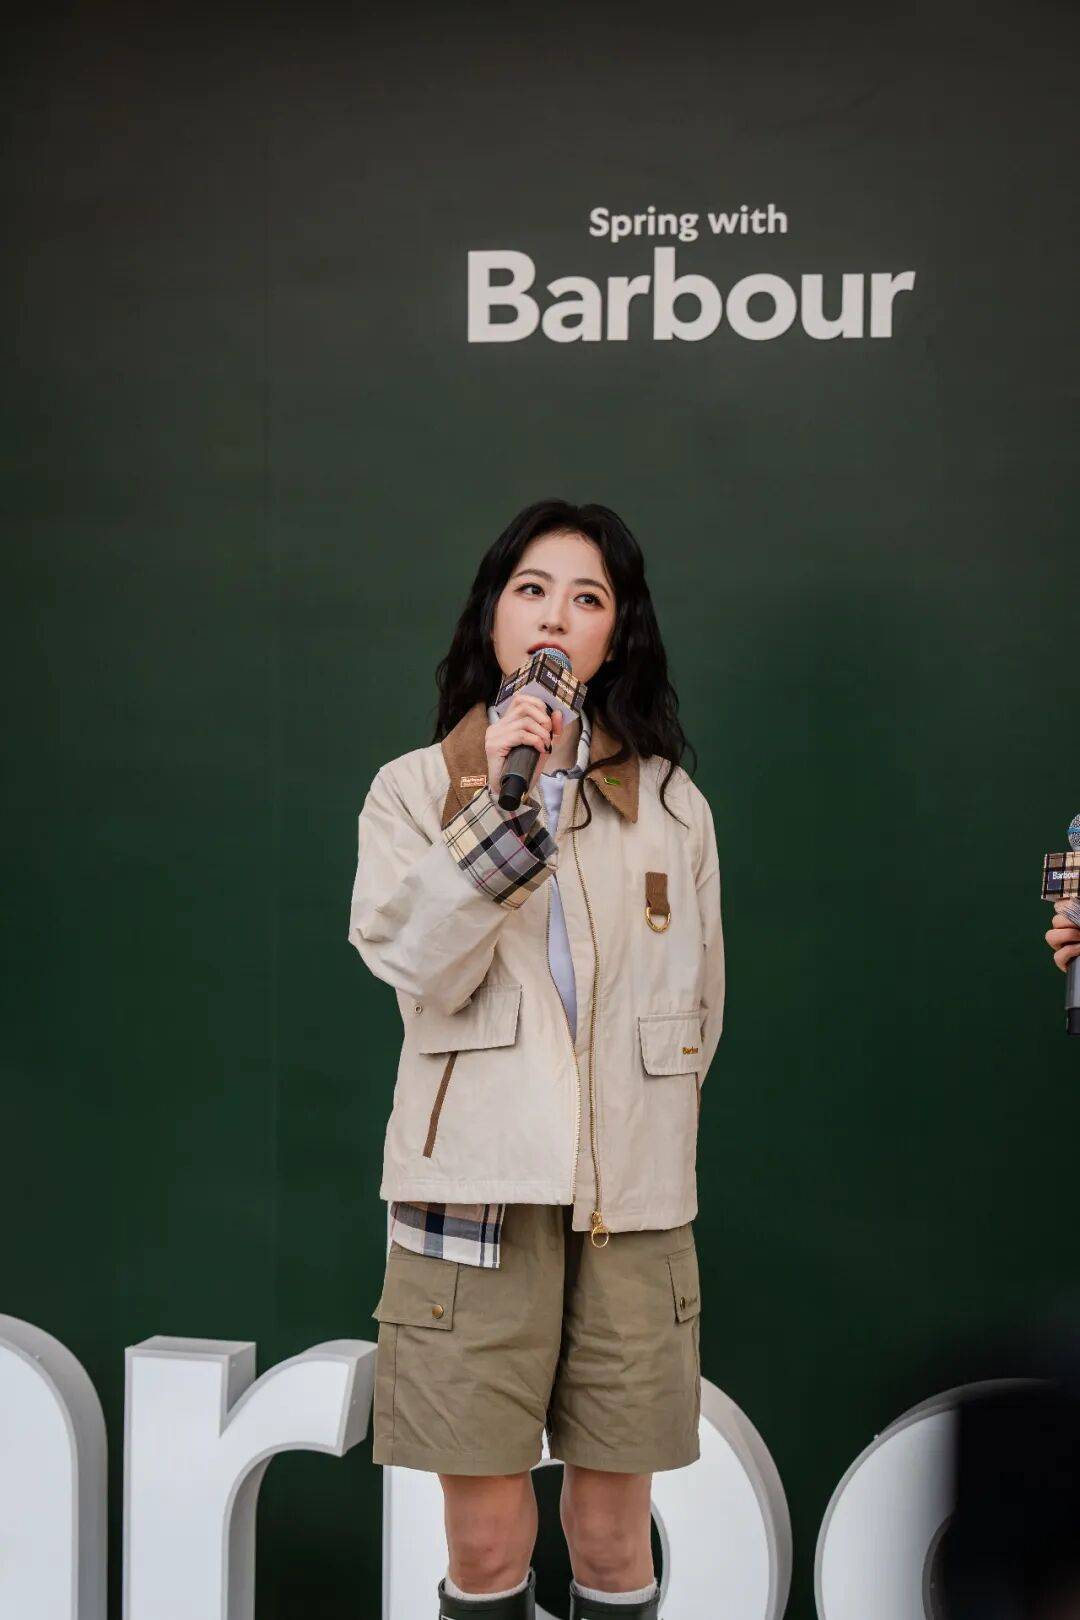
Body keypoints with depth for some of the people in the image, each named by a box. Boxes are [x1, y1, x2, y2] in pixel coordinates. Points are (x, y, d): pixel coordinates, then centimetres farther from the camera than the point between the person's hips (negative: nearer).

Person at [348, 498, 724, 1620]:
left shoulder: (671, 801, 10)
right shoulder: (413, 789, 6)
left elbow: (698, 1003, 16)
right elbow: (416, 965, -10)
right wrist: (501, 800, -16)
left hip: (633, 1194, 2)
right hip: (472, 1189, -1)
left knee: (613, 1530, 7)